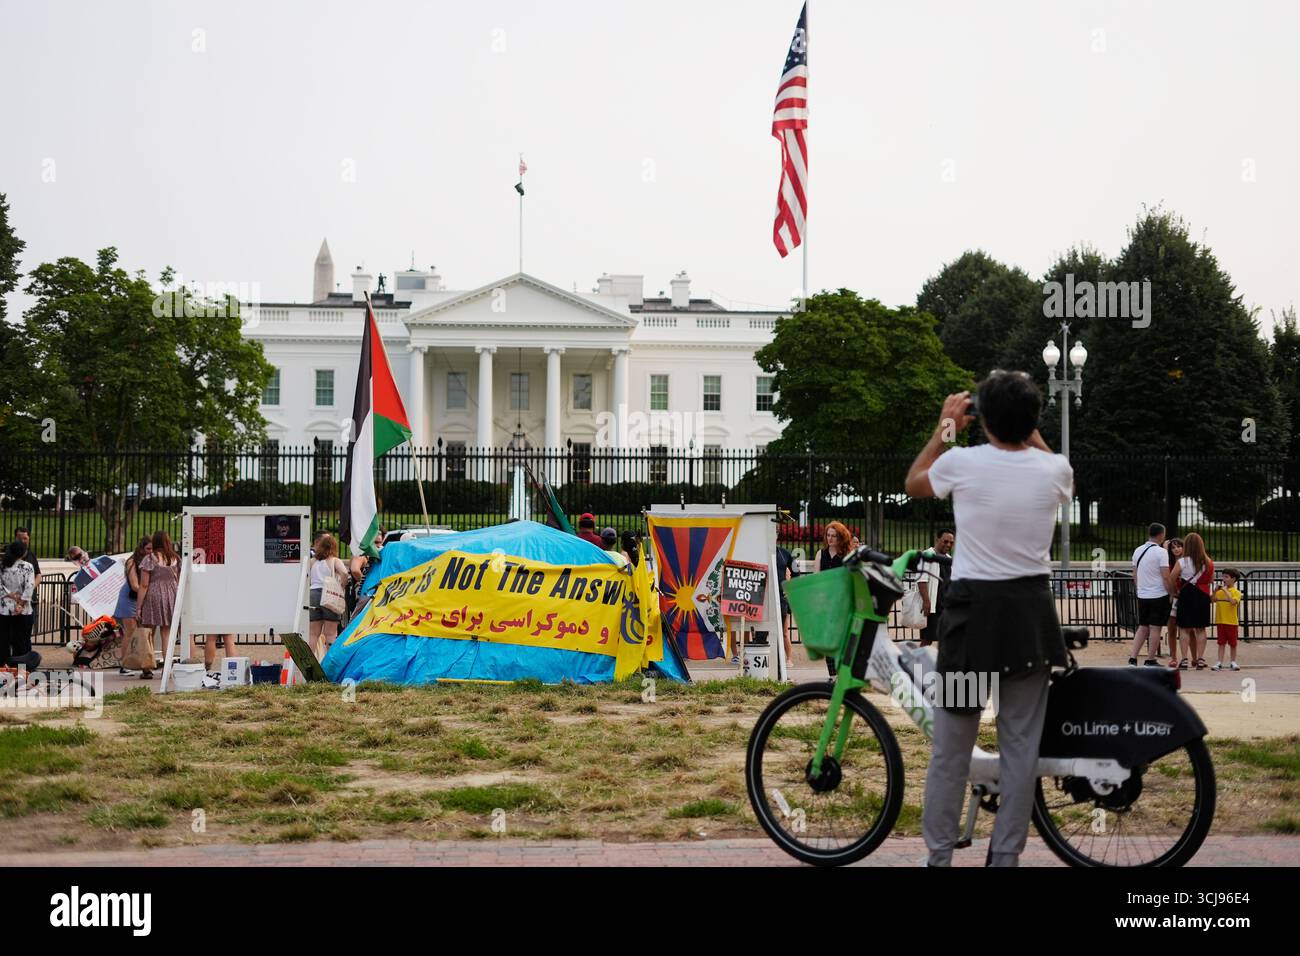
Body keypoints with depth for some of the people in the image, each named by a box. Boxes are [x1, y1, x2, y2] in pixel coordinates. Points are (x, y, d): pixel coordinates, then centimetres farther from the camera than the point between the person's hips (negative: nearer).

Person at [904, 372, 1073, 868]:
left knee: (950, 748, 6)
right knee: (1021, 747, 8)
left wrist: (944, 427, 20)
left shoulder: (962, 463, -10)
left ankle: (939, 857, 10)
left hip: (972, 610, -2)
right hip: (1031, 612, 2)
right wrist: (1029, 430, 25)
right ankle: (1005, 857, 13)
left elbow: (913, 484, 13)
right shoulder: (1054, 470, -3)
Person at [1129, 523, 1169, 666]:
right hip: (1159, 595, -6)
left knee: (1142, 627, 13)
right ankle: (1151, 661, 7)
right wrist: (1172, 593, -6)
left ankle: (1132, 658, 5)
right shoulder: (1160, 552, -12)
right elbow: (1165, 577, -15)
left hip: (1142, 595, 6)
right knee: (1155, 628, 3)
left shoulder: (1138, 551, 8)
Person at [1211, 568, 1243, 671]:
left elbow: (1233, 602, -23)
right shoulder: (1220, 591, 8)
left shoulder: (1236, 592, -6)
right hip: (1220, 620, 4)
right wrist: (1215, 592, -7)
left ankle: (1233, 662, 19)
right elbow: (1212, 600, 6)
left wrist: (1226, 591, -19)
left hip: (1231, 621, -4)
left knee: (1232, 643, 8)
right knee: (1221, 642, 5)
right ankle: (1220, 663, 6)